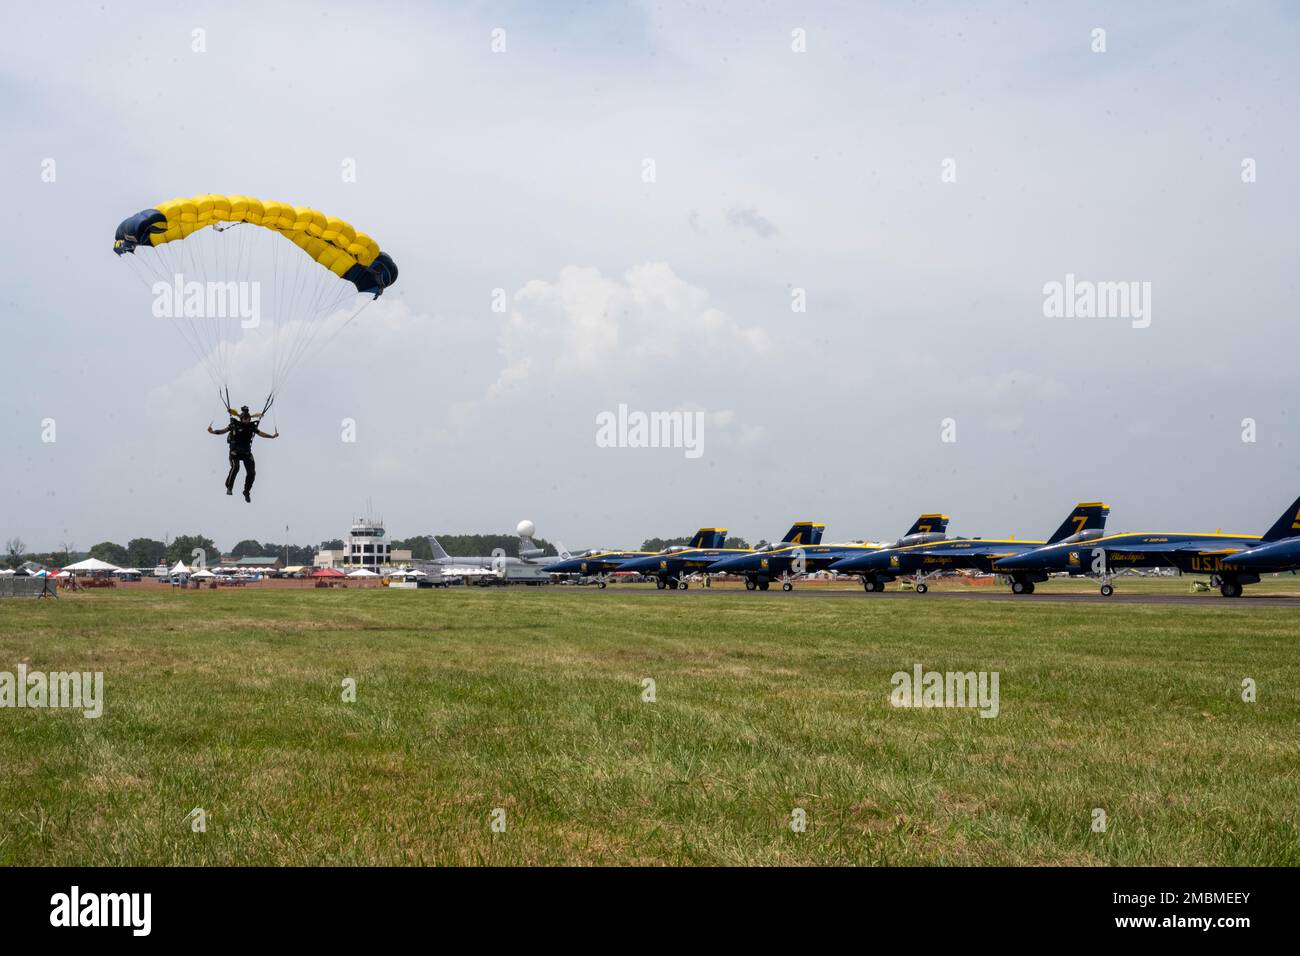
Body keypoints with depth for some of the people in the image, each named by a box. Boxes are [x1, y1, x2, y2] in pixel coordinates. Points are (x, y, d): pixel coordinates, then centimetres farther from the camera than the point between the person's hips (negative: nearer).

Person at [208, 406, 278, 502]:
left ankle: (247, 491, 18)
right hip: (235, 451, -4)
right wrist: (212, 432, -14)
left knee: (251, 472, -3)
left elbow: (261, 433, 17)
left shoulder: (252, 426, 3)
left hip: (246, 451, 4)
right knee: (235, 467, -29)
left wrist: (272, 436, 17)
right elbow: (224, 430, -2)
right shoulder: (235, 424, -6)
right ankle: (229, 487, -12)